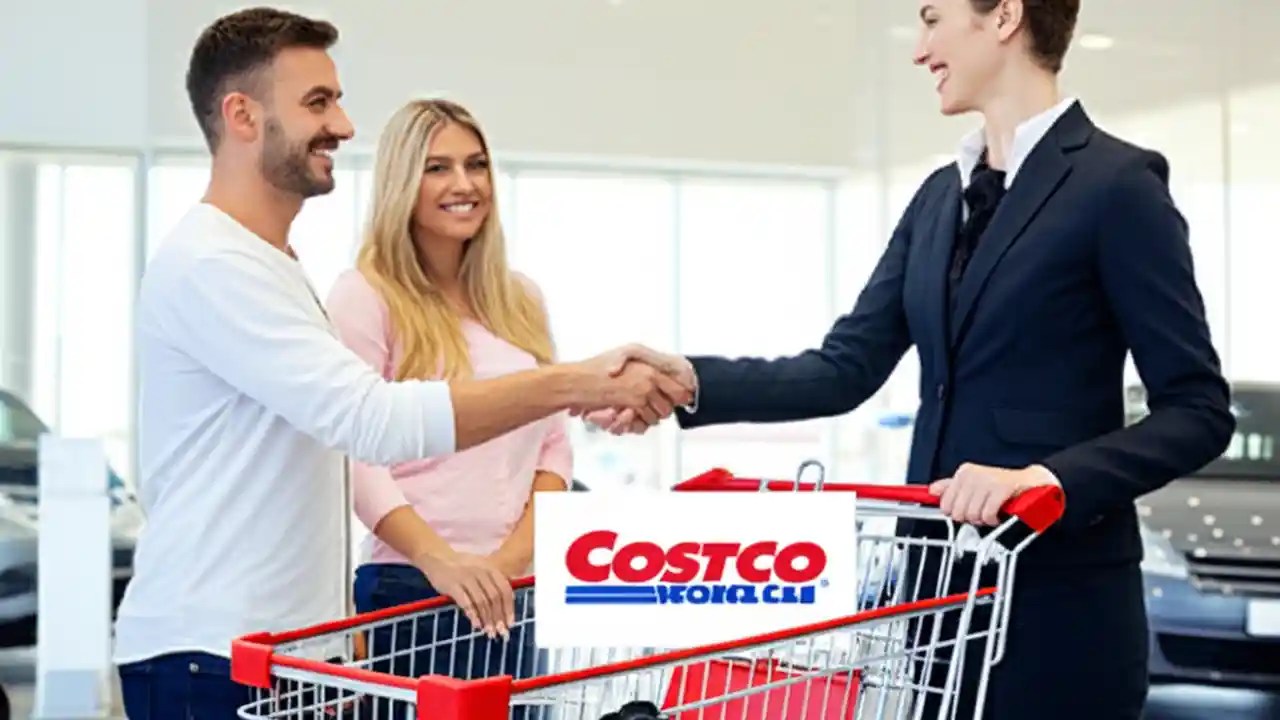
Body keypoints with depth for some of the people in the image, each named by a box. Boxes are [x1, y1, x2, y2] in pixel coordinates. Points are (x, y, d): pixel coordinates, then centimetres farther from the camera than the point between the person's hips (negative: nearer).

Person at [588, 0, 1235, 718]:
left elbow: (1198, 411, -10)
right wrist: (691, 379, -4)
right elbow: (849, 367, 9)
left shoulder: (1117, 181, -8)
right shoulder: (939, 196, 13)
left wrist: (1046, 478, -23)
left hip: (1060, 596, -6)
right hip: (934, 579, 7)